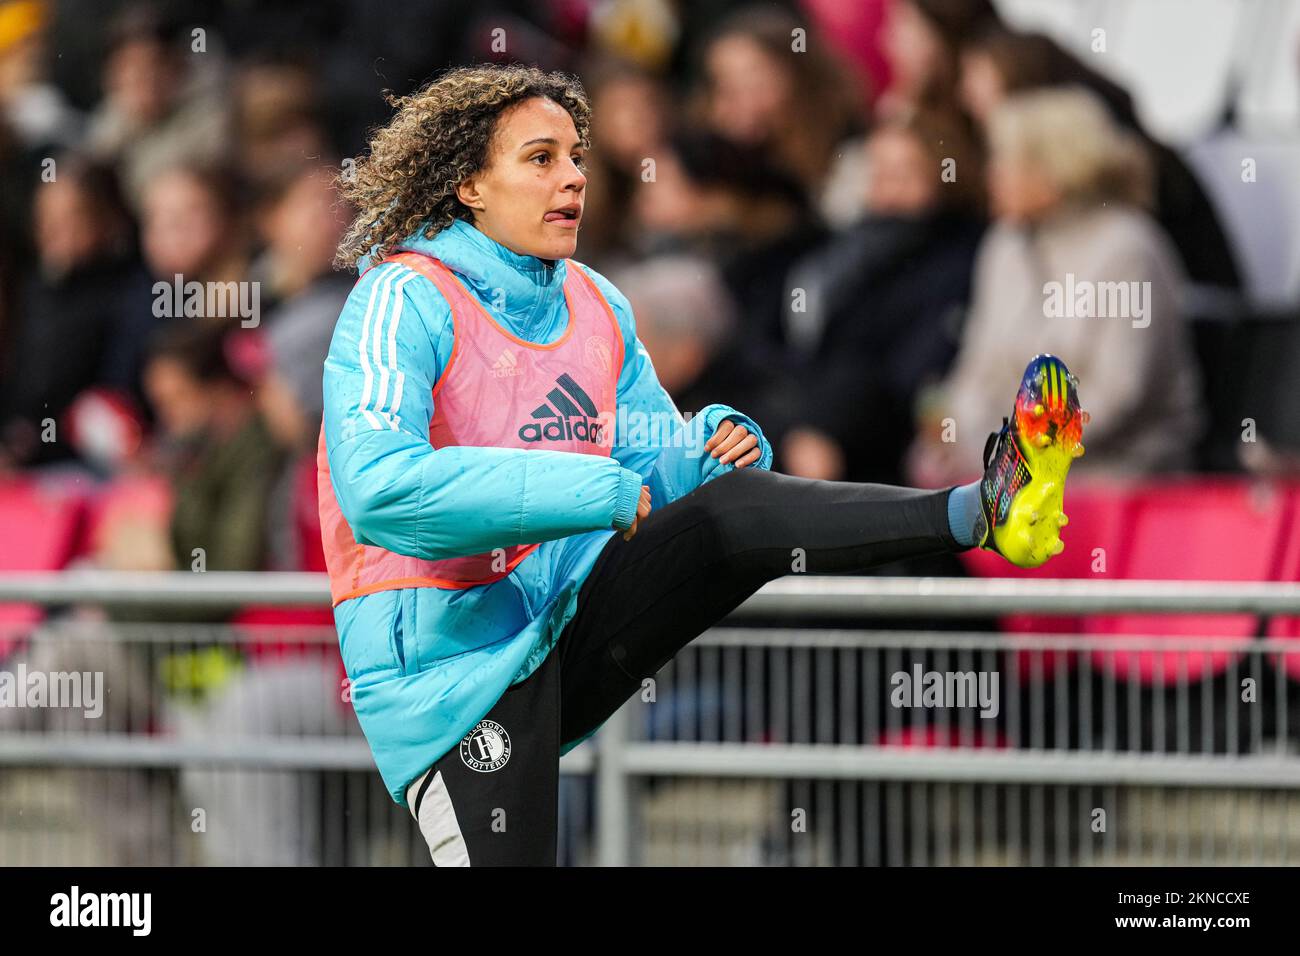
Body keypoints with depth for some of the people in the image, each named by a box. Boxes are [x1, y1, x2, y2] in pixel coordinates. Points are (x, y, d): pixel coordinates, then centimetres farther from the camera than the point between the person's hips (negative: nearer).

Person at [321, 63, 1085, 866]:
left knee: (743, 507, -15)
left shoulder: (596, 307, 12)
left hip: (564, 616, 6)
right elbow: (379, 489, -29)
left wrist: (715, 444, -9)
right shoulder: (406, 301, -14)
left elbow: (651, 473, 18)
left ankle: (983, 513, -33)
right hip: (453, 663, -6)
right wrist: (594, 493, -25)